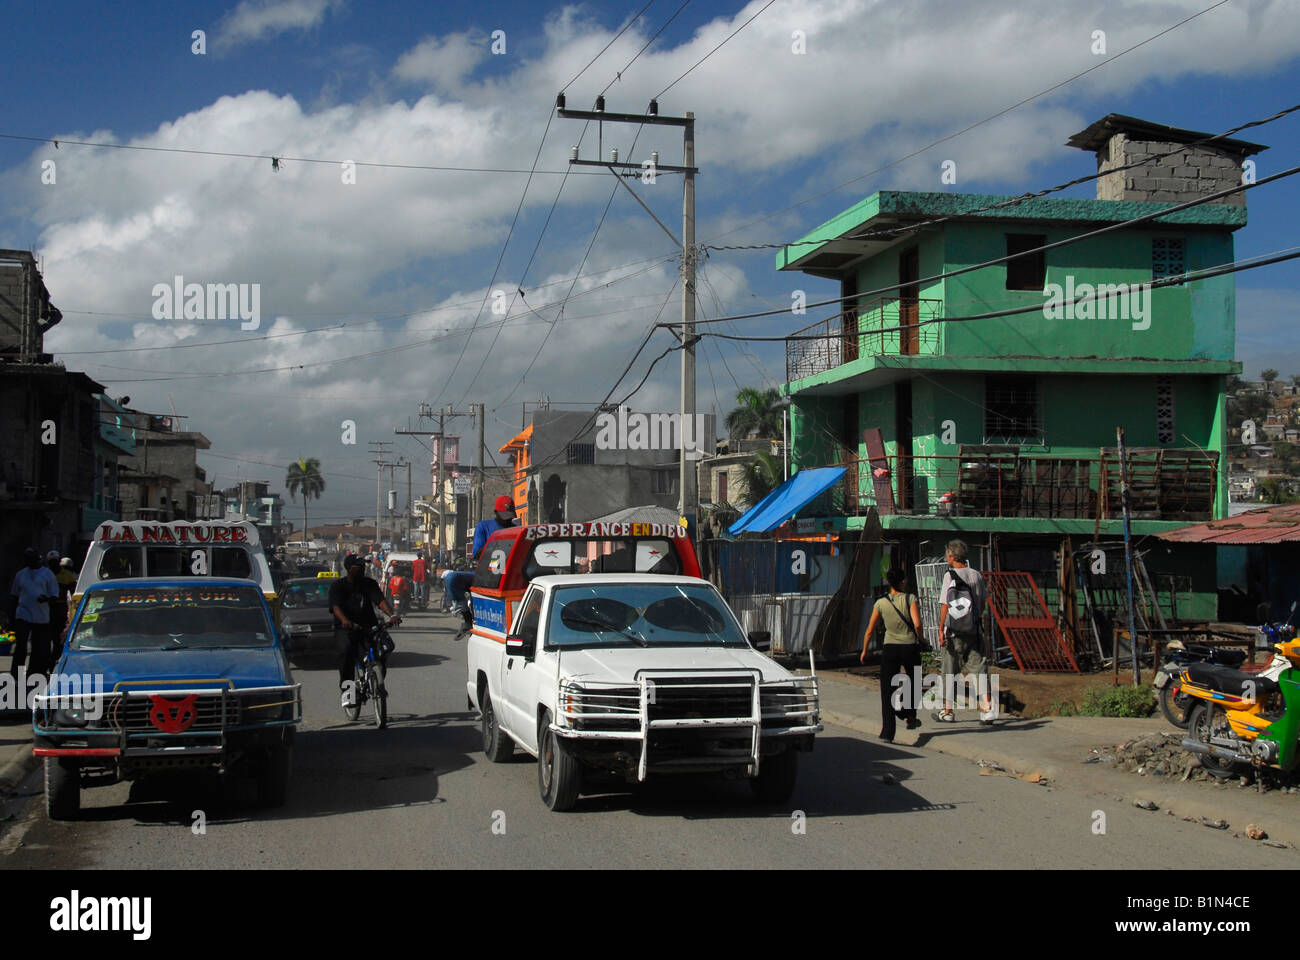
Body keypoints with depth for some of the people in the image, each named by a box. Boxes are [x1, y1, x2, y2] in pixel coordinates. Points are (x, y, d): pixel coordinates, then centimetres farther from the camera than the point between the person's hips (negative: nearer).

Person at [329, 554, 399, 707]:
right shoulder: (338, 585, -2)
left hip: (369, 625, 3)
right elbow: (336, 607, -18)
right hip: (345, 627, -3)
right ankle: (345, 686, -18)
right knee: (346, 649, -32)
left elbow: (380, 601, -9)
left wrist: (392, 615, -29)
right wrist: (345, 621, -39)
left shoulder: (369, 583, 5)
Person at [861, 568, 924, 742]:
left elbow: (870, 631, 3)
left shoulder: (881, 603, 0)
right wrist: (919, 639, 1)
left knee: (888, 690, 0)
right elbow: (917, 624, -19)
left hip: (890, 649, 1)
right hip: (910, 648, 0)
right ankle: (910, 717, 39)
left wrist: (864, 651, 16)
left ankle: (888, 732, -11)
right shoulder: (911, 599, -6)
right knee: (913, 682, 27)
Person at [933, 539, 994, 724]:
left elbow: (945, 605, -13)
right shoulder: (976, 575, 4)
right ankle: (987, 708, -8)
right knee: (979, 668, 5)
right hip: (973, 630, 3)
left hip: (954, 631, -3)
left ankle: (947, 711, 15)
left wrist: (941, 629, -11)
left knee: (950, 671, 7)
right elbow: (983, 601, 12)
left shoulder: (950, 576, -10)